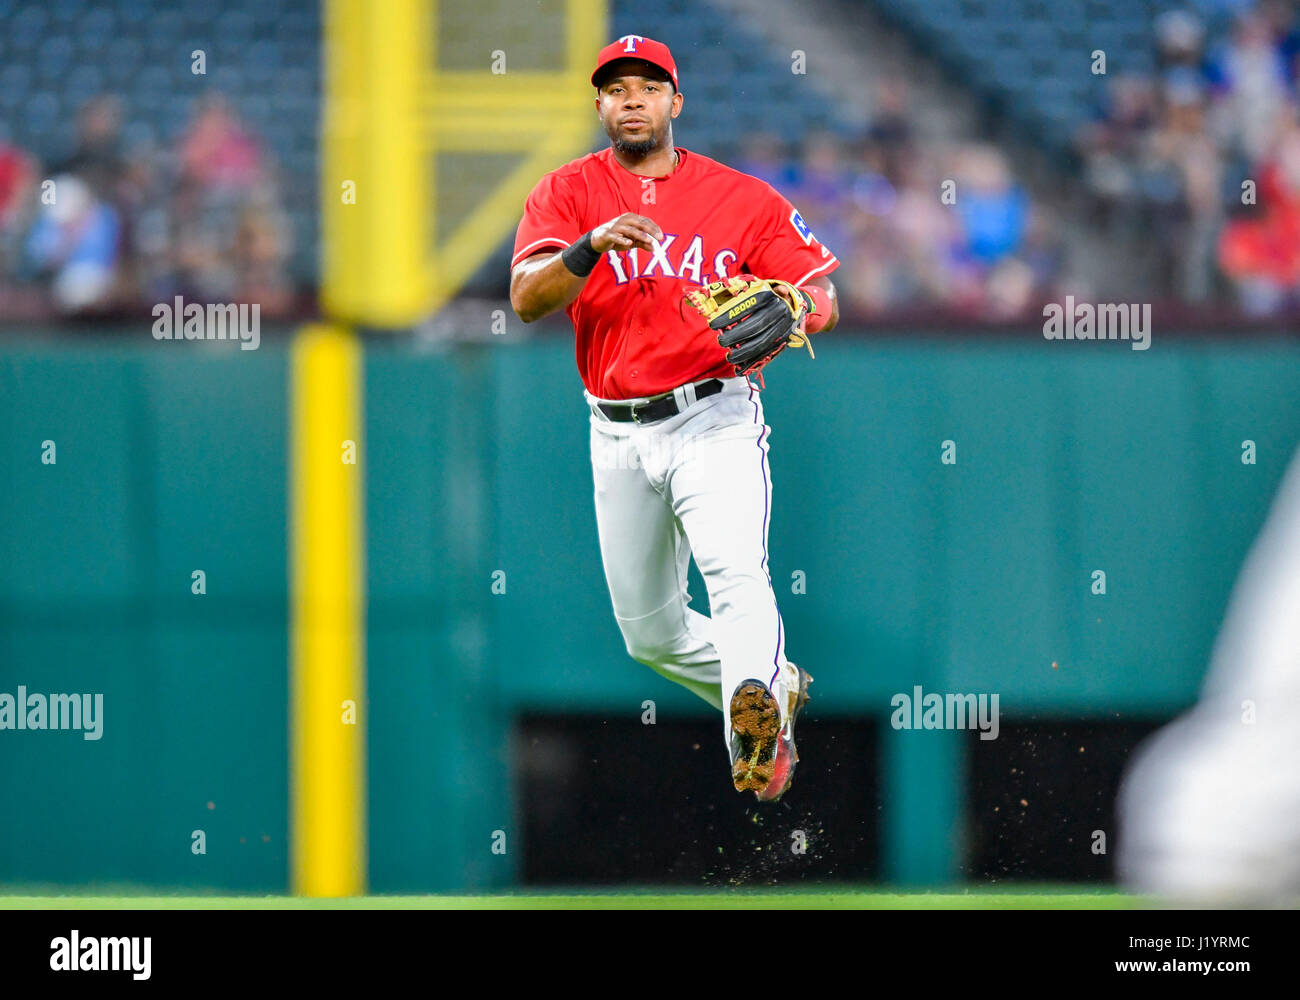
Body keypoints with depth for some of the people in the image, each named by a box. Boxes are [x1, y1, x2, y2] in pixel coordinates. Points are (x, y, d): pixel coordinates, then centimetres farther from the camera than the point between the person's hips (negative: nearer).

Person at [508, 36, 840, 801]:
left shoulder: (742, 198, 5)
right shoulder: (567, 193, 5)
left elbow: (821, 297, 2)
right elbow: (527, 299, -11)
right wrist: (592, 246, -29)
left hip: (714, 421, -3)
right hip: (619, 440, 3)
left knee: (736, 572, -30)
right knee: (651, 634, 12)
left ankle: (754, 708, -50)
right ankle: (781, 689, 34)